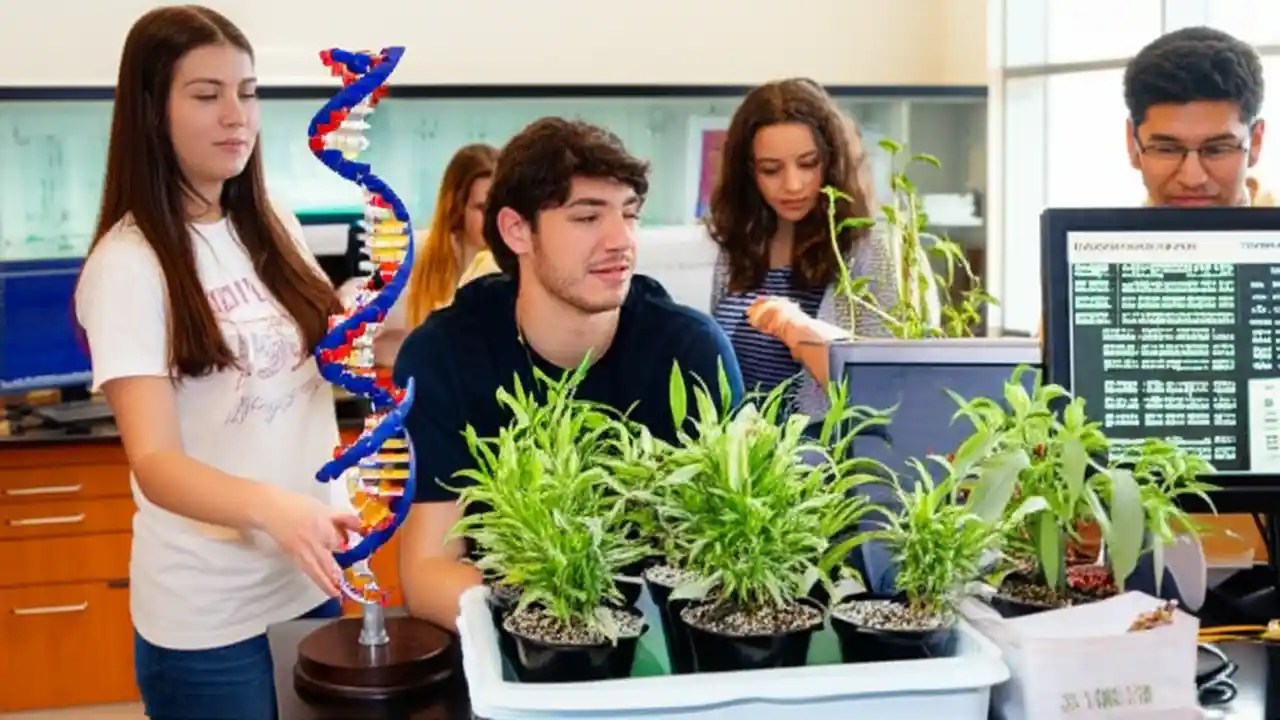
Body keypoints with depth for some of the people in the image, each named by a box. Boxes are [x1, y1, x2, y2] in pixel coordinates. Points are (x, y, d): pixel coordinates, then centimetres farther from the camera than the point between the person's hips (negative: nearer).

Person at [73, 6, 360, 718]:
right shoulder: (127, 263, -15)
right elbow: (155, 461, -23)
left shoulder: (274, 228, 2)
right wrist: (271, 506, -42)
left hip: (311, 576, 6)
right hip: (208, 613, -5)